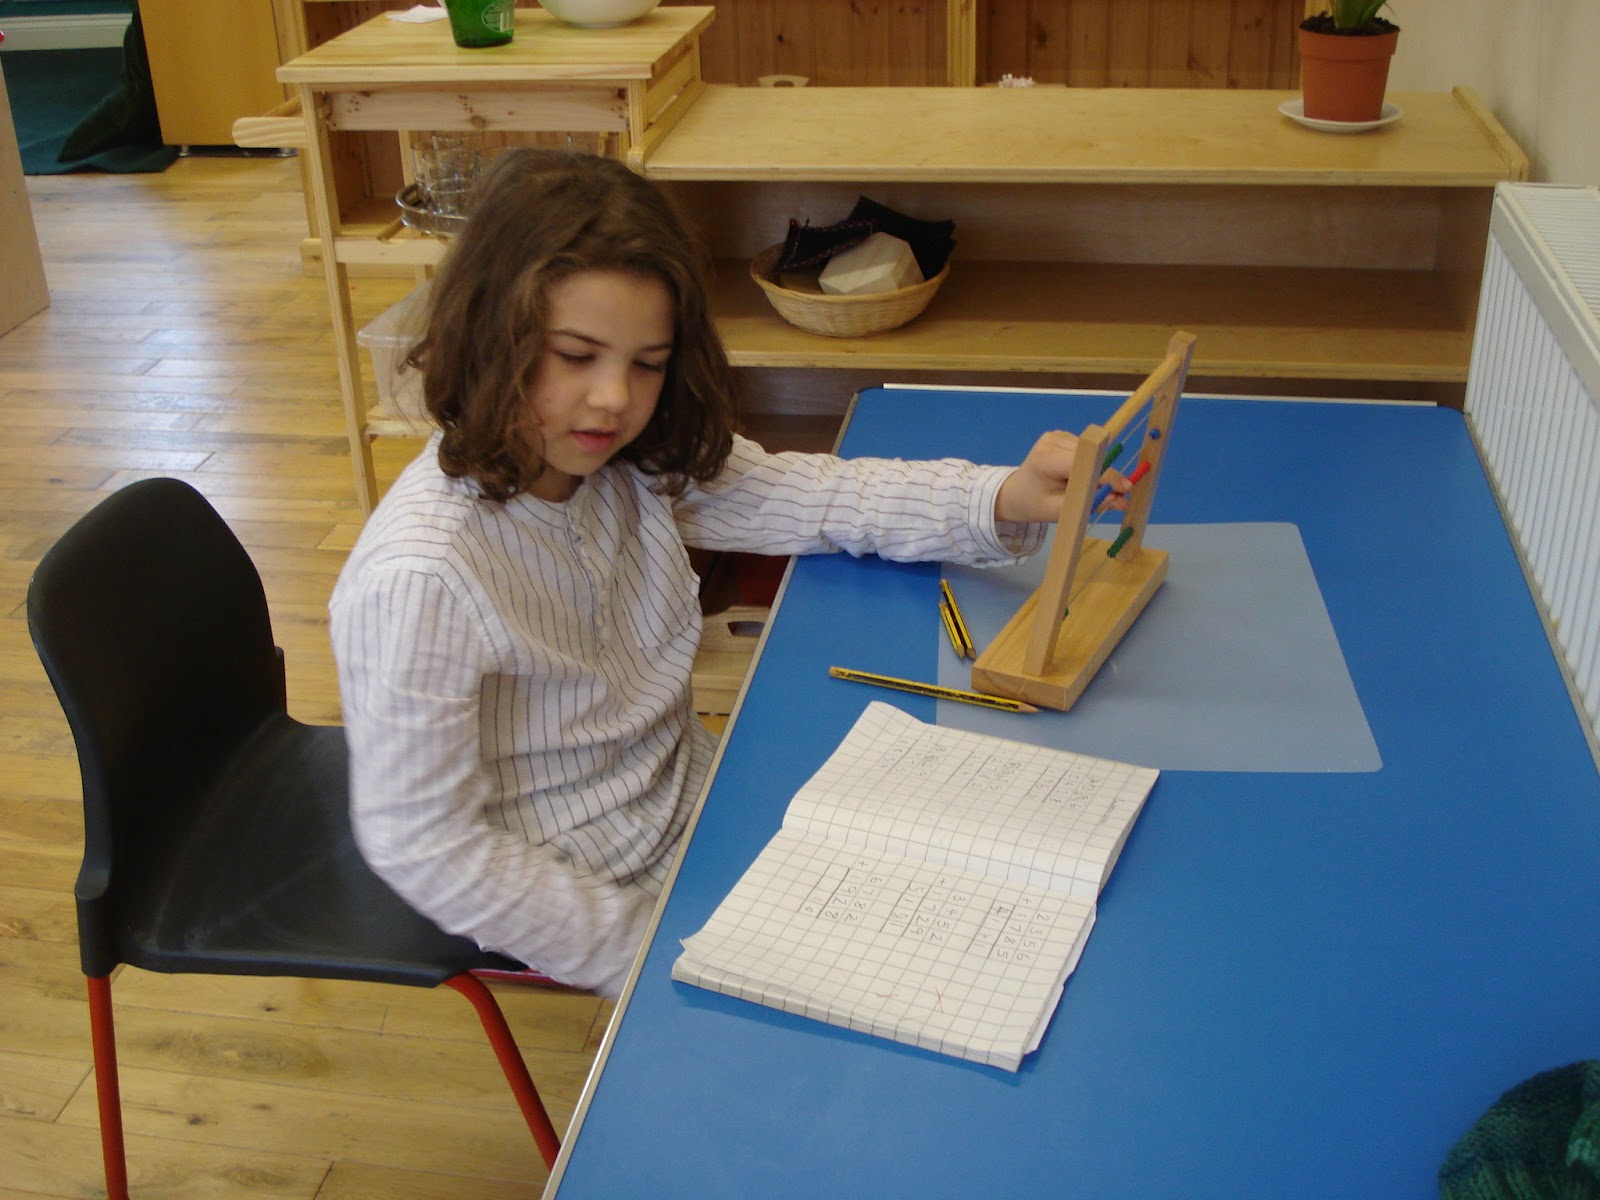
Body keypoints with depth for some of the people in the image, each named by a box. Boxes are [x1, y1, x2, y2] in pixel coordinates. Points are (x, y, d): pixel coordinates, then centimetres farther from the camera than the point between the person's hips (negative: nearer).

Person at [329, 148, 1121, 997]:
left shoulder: (631, 462, -10)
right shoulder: (419, 580, -30)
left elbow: (806, 496, -5)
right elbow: (421, 846, -24)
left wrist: (1005, 497, -22)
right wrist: (642, 951, -18)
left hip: (694, 807, 7)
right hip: (602, 893, -7)